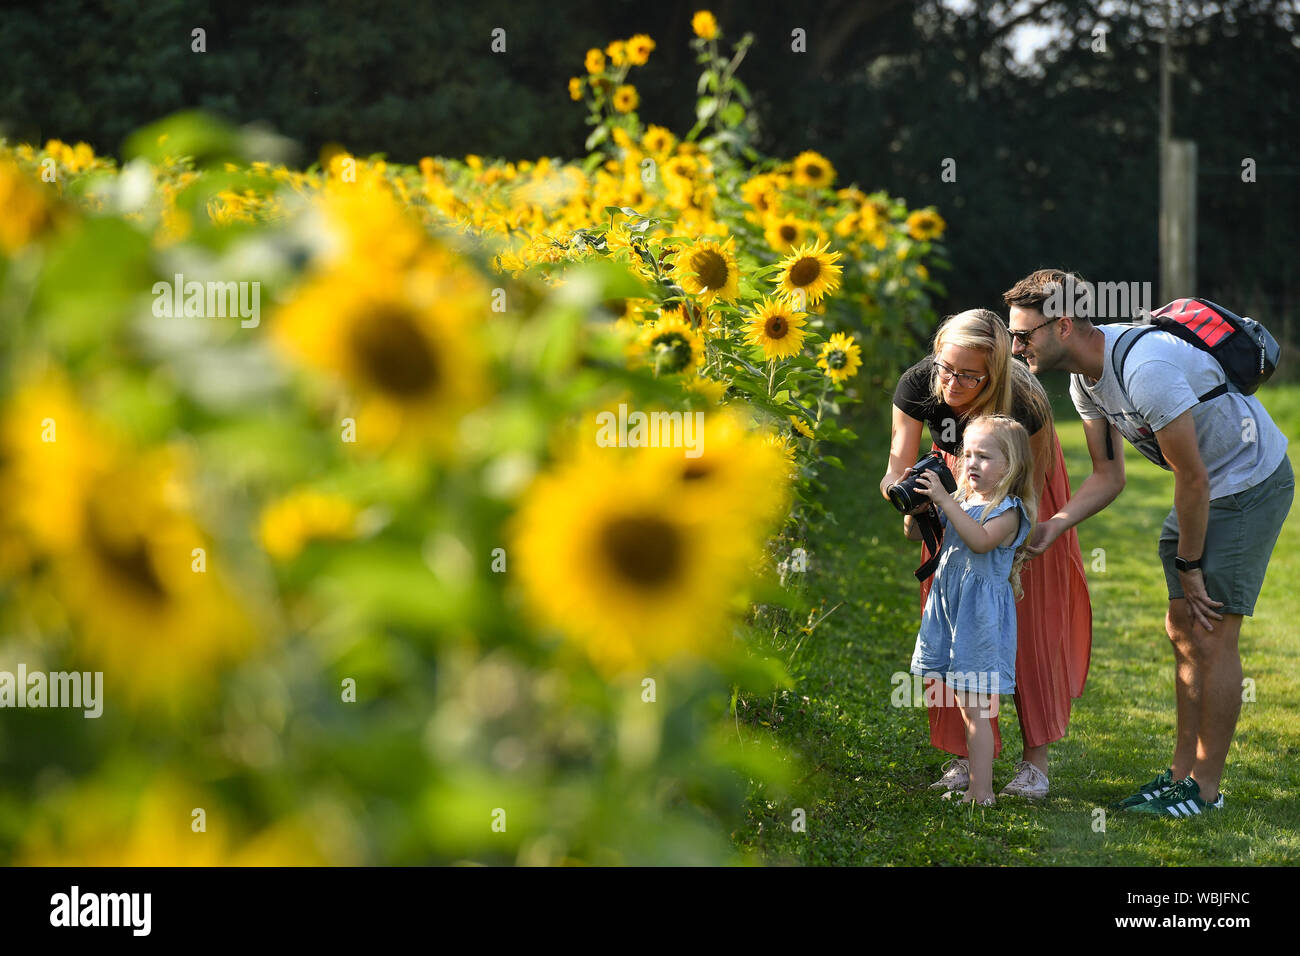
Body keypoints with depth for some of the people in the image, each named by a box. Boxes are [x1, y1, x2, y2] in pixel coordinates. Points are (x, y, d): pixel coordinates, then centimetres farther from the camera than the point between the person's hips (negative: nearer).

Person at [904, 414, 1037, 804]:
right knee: (966, 707, 12)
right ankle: (975, 782, 19)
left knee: (976, 709, -9)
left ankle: (981, 790, -7)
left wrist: (944, 500, -27)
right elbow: (915, 533, 18)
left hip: (982, 612, -8)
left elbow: (981, 540, -27)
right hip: (949, 607, 8)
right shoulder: (960, 501, 14)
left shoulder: (1008, 510, -9)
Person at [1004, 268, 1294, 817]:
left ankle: (1206, 788, -2)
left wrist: (1189, 564, -14)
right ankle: (1183, 773, 17)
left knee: (1213, 633, -9)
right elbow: (1109, 477, 5)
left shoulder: (1145, 368, -32)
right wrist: (1054, 525, -13)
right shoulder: (1085, 381, -3)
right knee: (1183, 629, 9)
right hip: (1206, 485, 9)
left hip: (1253, 480, -9)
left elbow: (1192, 478, -25)